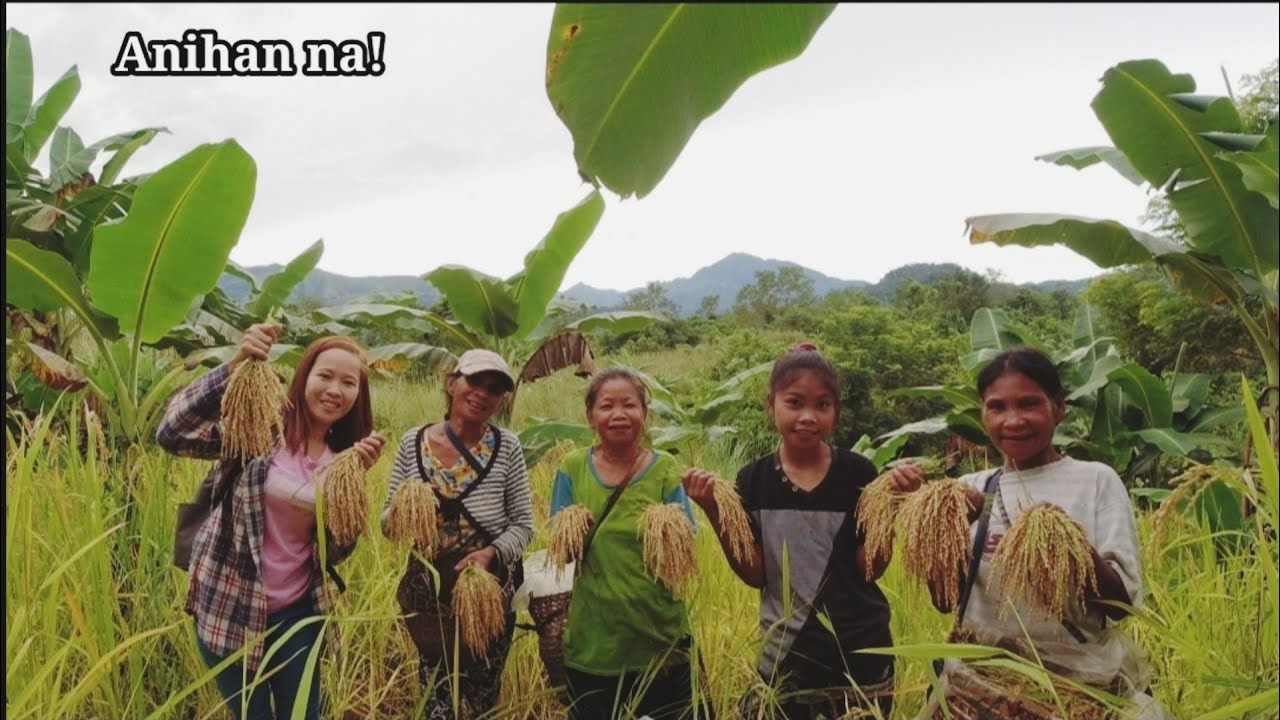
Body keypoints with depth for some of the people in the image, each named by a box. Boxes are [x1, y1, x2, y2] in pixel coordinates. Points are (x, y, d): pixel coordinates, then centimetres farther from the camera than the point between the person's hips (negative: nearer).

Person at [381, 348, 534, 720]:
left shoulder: (507, 446, -10)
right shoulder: (413, 442, -6)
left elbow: (523, 524, -4)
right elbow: (387, 523, 0)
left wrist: (493, 552, -22)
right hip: (429, 591, 1)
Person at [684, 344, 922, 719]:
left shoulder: (857, 473, -8)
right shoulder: (754, 479, -4)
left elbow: (870, 569, -8)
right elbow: (755, 575, -4)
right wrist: (715, 514, -15)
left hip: (861, 657, -1)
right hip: (784, 659, 1)